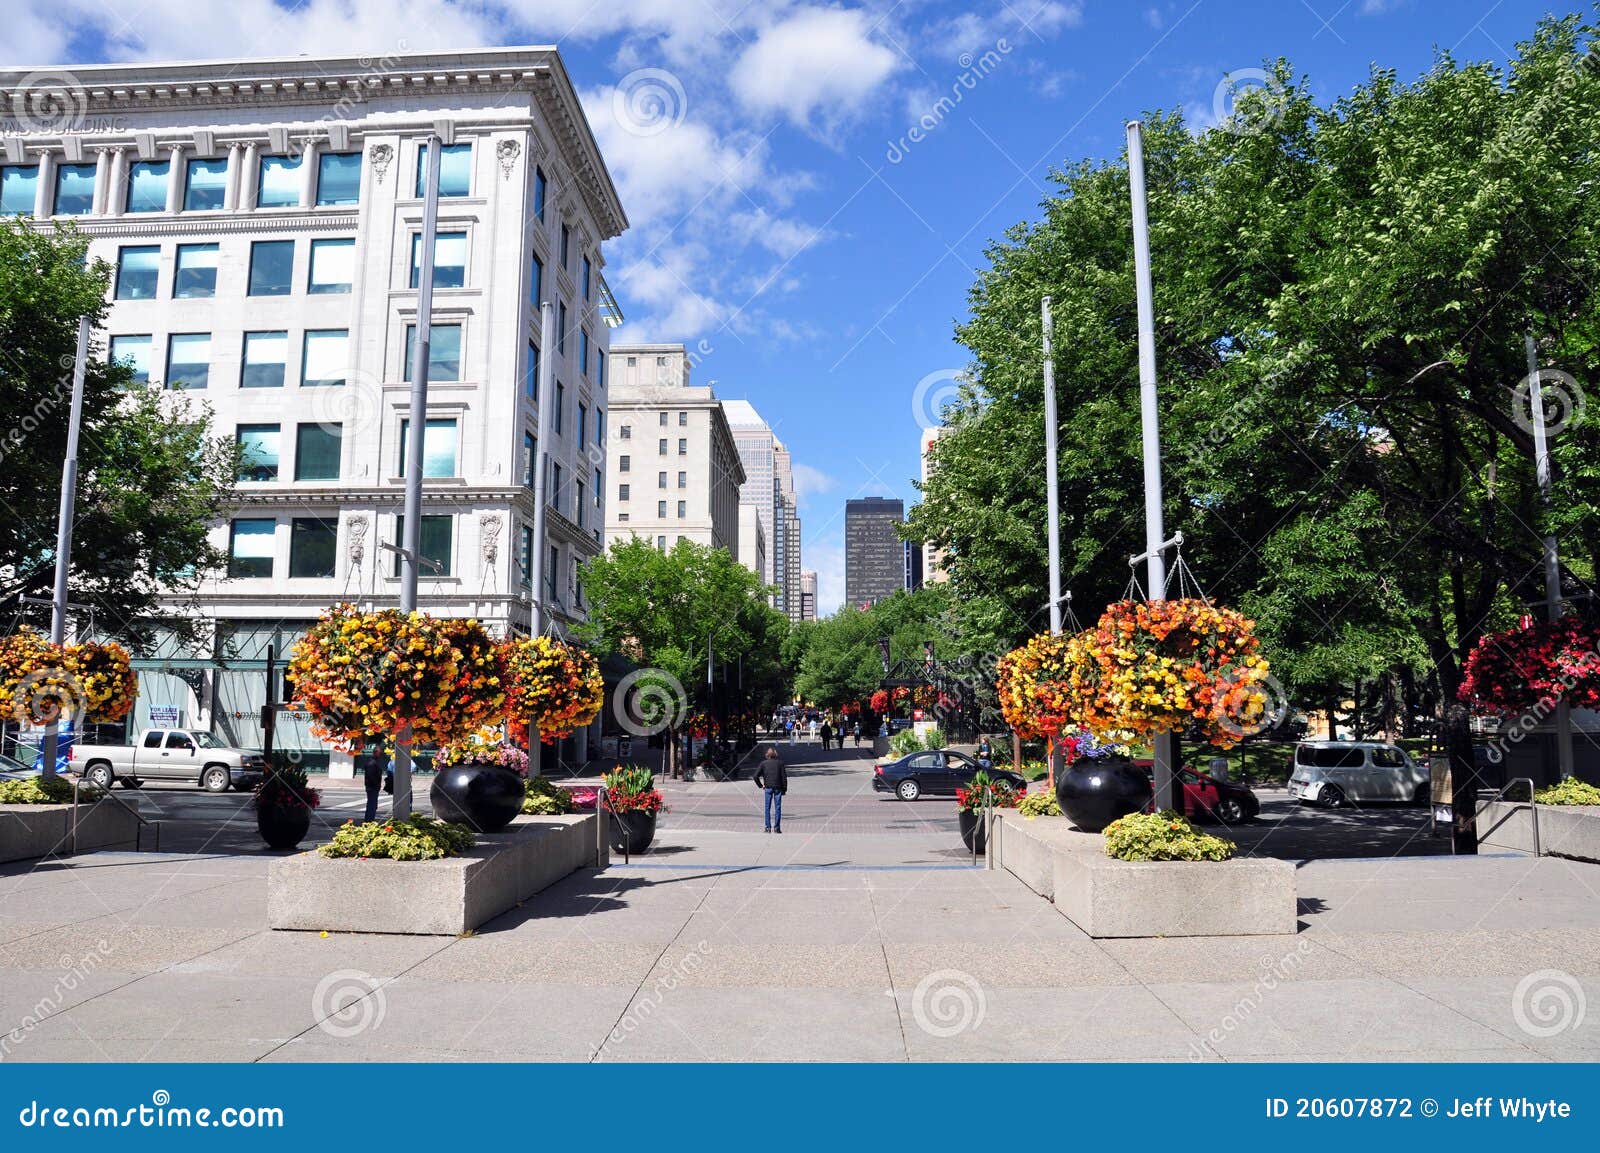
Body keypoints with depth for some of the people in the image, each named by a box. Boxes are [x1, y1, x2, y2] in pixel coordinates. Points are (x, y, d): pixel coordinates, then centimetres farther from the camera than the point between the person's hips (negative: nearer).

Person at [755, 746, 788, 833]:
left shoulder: (763, 763, 1)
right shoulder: (780, 763, 2)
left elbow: (756, 776, -3)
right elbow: (784, 776, -2)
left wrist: (760, 785, 8)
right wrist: (784, 789, 4)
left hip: (768, 788, 0)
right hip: (778, 788, 0)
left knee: (767, 808, 6)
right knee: (777, 808, 5)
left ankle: (767, 828, 3)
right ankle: (777, 828, 4)